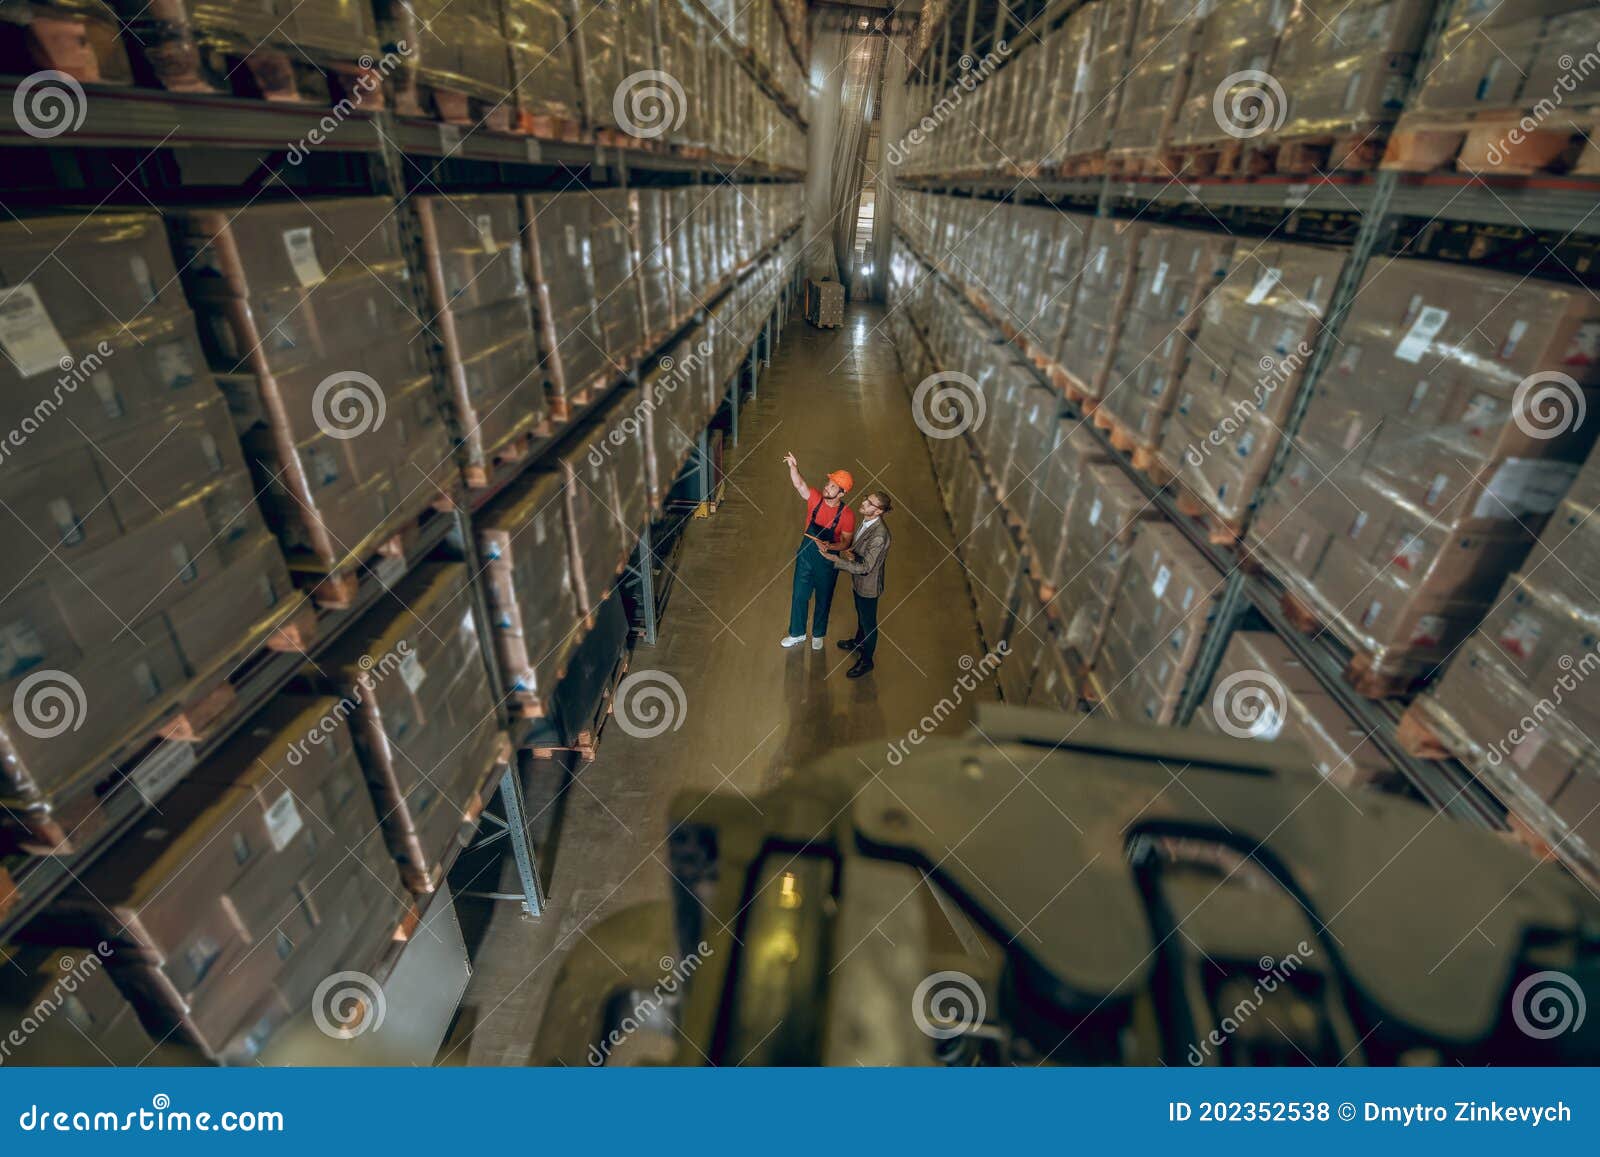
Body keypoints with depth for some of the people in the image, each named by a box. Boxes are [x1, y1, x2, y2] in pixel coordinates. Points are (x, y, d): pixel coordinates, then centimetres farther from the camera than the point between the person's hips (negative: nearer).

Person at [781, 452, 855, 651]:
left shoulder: (847, 515, -20)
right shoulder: (815, 498, -14)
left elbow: (845, 542, -12)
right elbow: (799, 484, -30)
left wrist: (830, 546, -31)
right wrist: (793, 466, -47)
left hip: (828, 560, -2)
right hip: (806, 554, 3)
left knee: (823, 599, 17)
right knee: (799, 595, 16)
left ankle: (818, 634, 42)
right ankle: (797, 634, 37)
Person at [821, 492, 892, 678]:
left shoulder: (879, 535, -36)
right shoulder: (867, 520, -9)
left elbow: (865, 567, -31)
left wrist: (835, 559, -33)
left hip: (868, 586, -8)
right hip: (858, 581, 8)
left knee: (868, 622, 15)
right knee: (860, 615, 31)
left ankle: (866, 660, 37)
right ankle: (858, 642, 58)